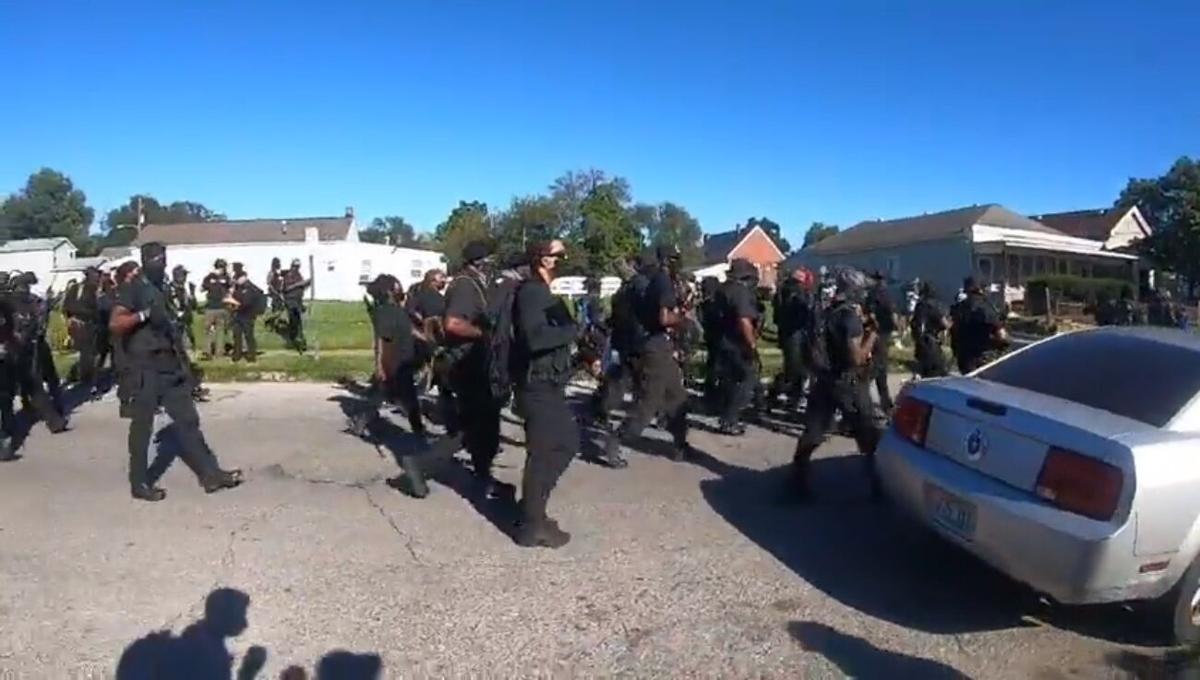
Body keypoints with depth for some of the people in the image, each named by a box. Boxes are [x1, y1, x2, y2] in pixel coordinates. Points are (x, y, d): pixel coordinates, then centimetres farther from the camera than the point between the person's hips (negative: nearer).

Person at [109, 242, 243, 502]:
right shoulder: (133, 289, -6)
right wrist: (143, 314, -29)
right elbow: (115, 324, -17)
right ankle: (139, 483, 12)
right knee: (142, 425, 1)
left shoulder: (164, 290, 16)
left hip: (171, 367, 7)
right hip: (145, 368, -7)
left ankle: (210, 474, 8)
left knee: (188, 420, 6)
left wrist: (183, 363, 18)